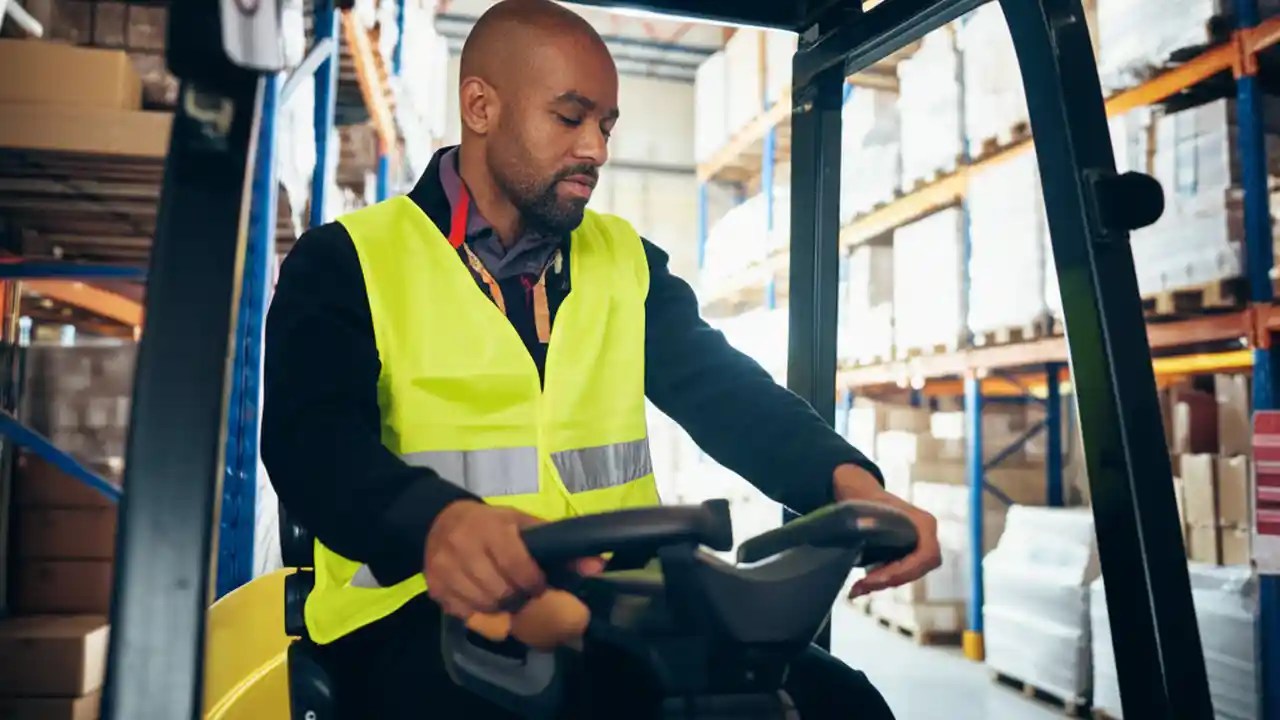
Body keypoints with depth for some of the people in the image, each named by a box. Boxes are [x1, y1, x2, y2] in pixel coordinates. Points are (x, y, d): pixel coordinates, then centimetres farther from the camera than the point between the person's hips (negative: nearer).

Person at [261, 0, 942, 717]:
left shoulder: (627, 260, 16)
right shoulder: (347, 260, 2)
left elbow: (724, 391, 4)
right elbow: (315, 440, -13)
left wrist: (849, 483, -16)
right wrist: (439, 523, -37)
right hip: (428, 611, -4)